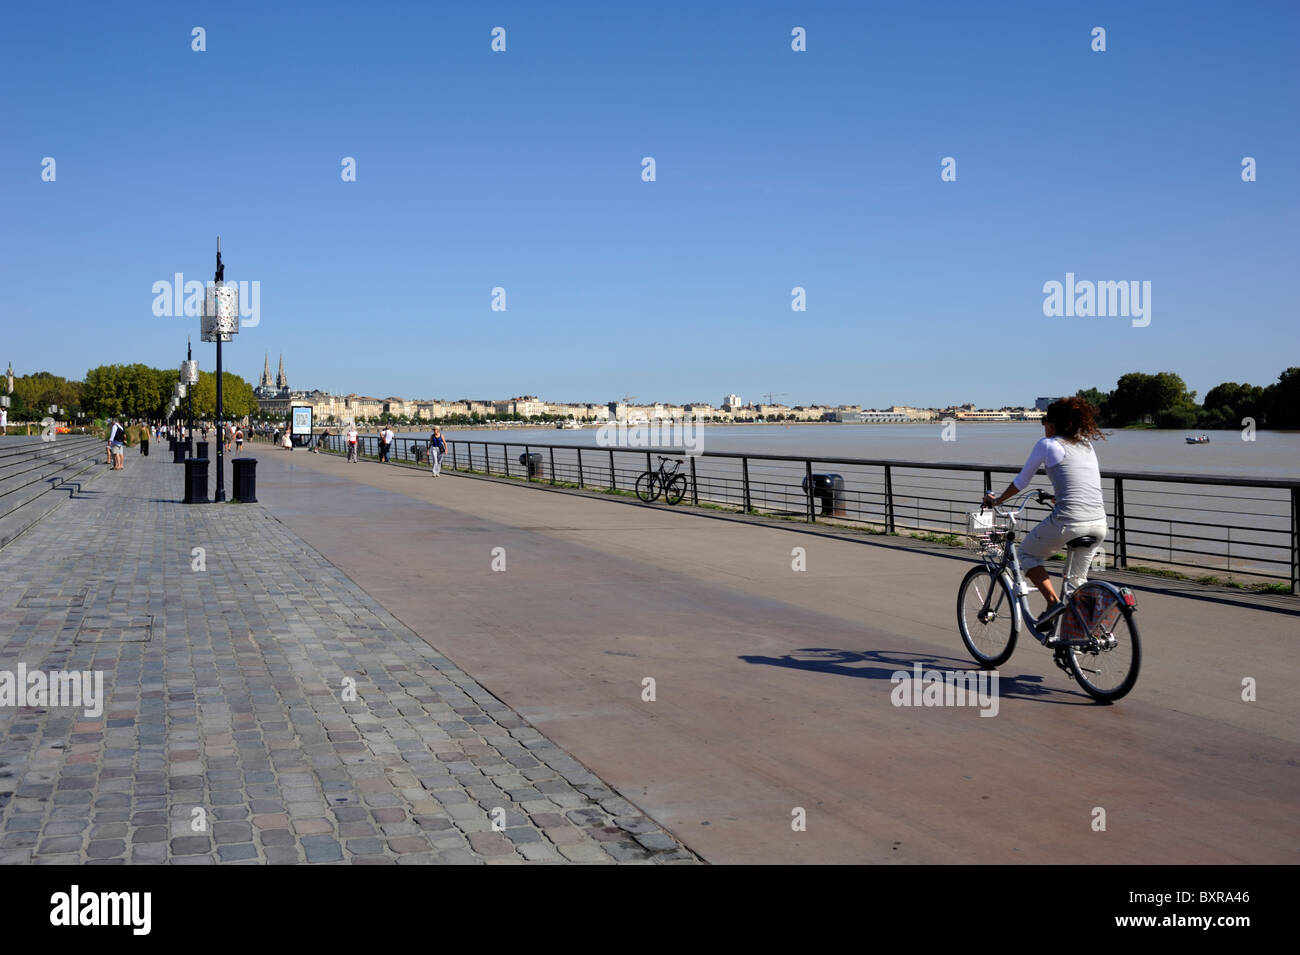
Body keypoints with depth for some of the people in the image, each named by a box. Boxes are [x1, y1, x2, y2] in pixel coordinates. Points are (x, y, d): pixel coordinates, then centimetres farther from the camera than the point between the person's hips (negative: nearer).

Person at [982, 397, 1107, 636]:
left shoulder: (1047, 444, 3)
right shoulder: (1087, 446, 19)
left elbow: (1021, 482, 10)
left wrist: (996, 500, 26)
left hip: (1069, 522, -6)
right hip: (1099, 524, 6)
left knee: (1027, 553, 18)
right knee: (1076, 577, 24)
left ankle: (1053, 601, 0)